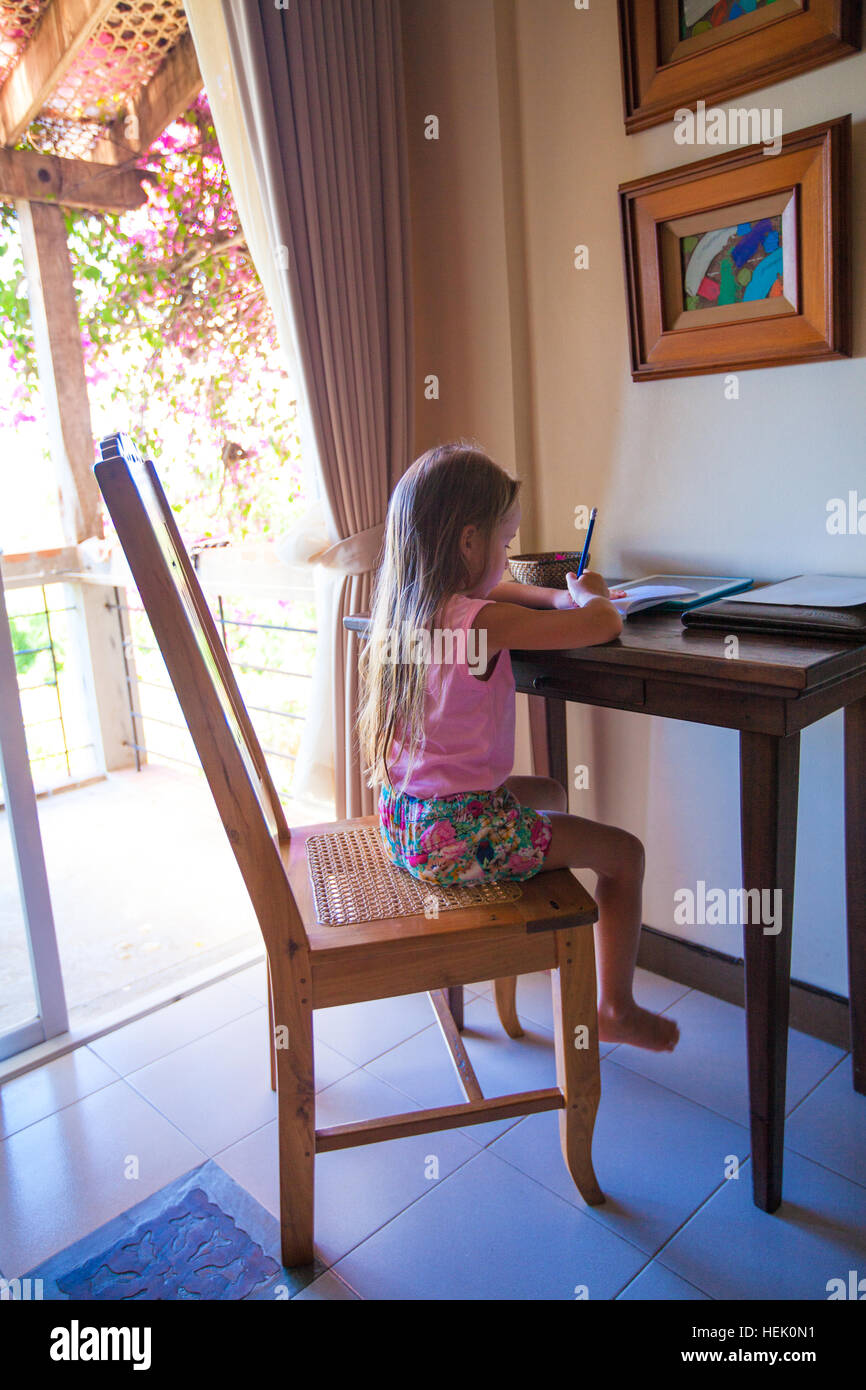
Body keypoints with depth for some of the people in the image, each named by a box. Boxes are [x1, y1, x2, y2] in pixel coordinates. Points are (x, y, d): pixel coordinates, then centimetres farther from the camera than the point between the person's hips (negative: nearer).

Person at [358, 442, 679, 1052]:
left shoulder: (410, 608, 5)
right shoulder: (481, 622, -23)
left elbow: (493, 589, 25)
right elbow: (604, 624, -22)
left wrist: (559, 597, 12)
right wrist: (587, 595, 1)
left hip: (403, 818, 9)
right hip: (457, 831, -9)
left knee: (549, 793, 32)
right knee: (624, 852, 5)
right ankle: (616, 1010, 20)